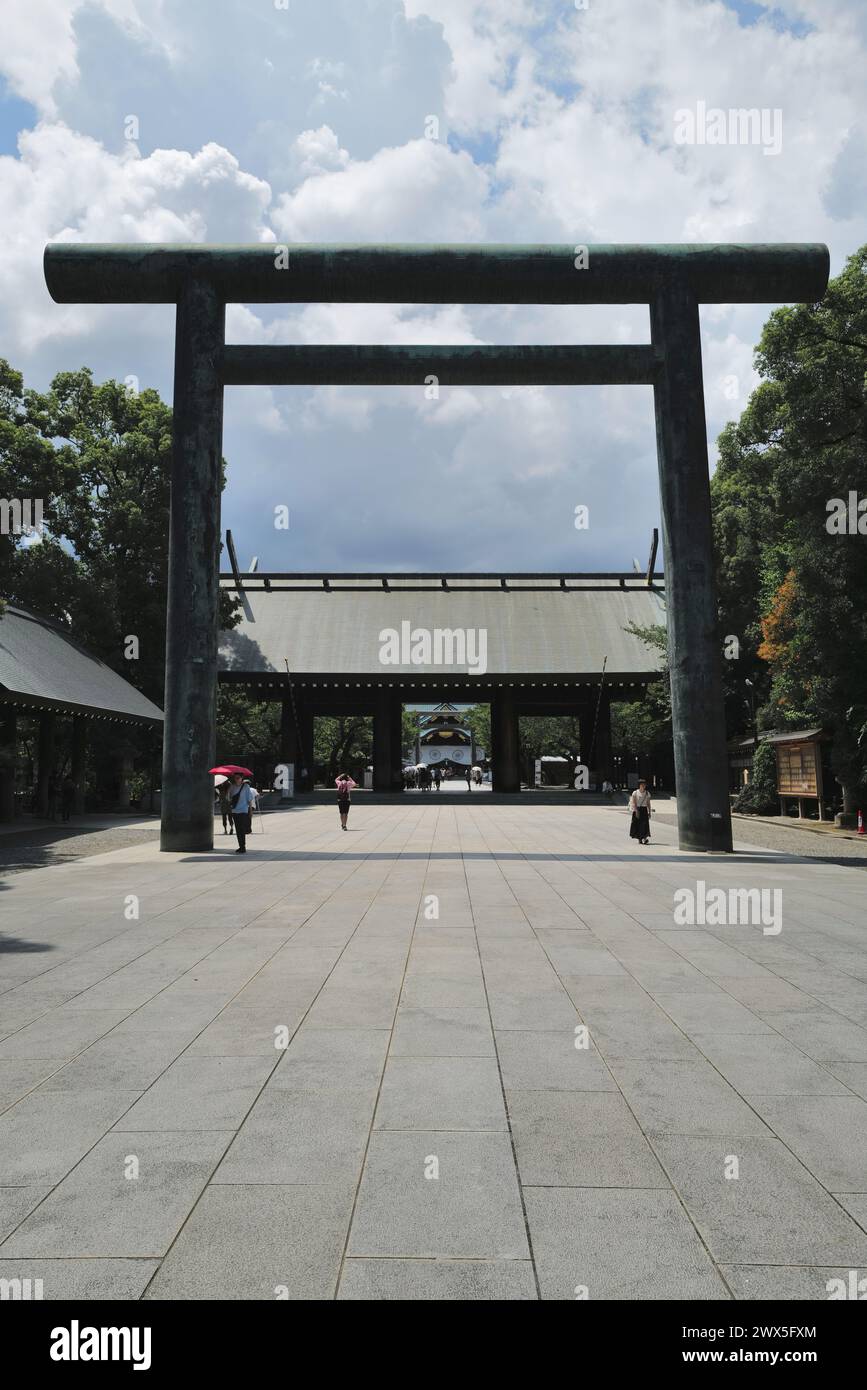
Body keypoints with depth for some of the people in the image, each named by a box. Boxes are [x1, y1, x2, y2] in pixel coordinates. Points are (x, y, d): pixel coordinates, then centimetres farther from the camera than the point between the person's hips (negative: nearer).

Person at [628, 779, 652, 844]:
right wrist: (636, 811, -17)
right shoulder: (635, 793, -2)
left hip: (644, 810, 2)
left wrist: (649, 812, 4)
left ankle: (644, 838, -19)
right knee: (637, 824, 1)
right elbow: (634, 803, -8)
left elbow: (648, 803, 9)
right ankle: (639, 839, 13)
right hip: (637, 809, -2)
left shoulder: (647, 793, 8)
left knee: (645, 824, -11)